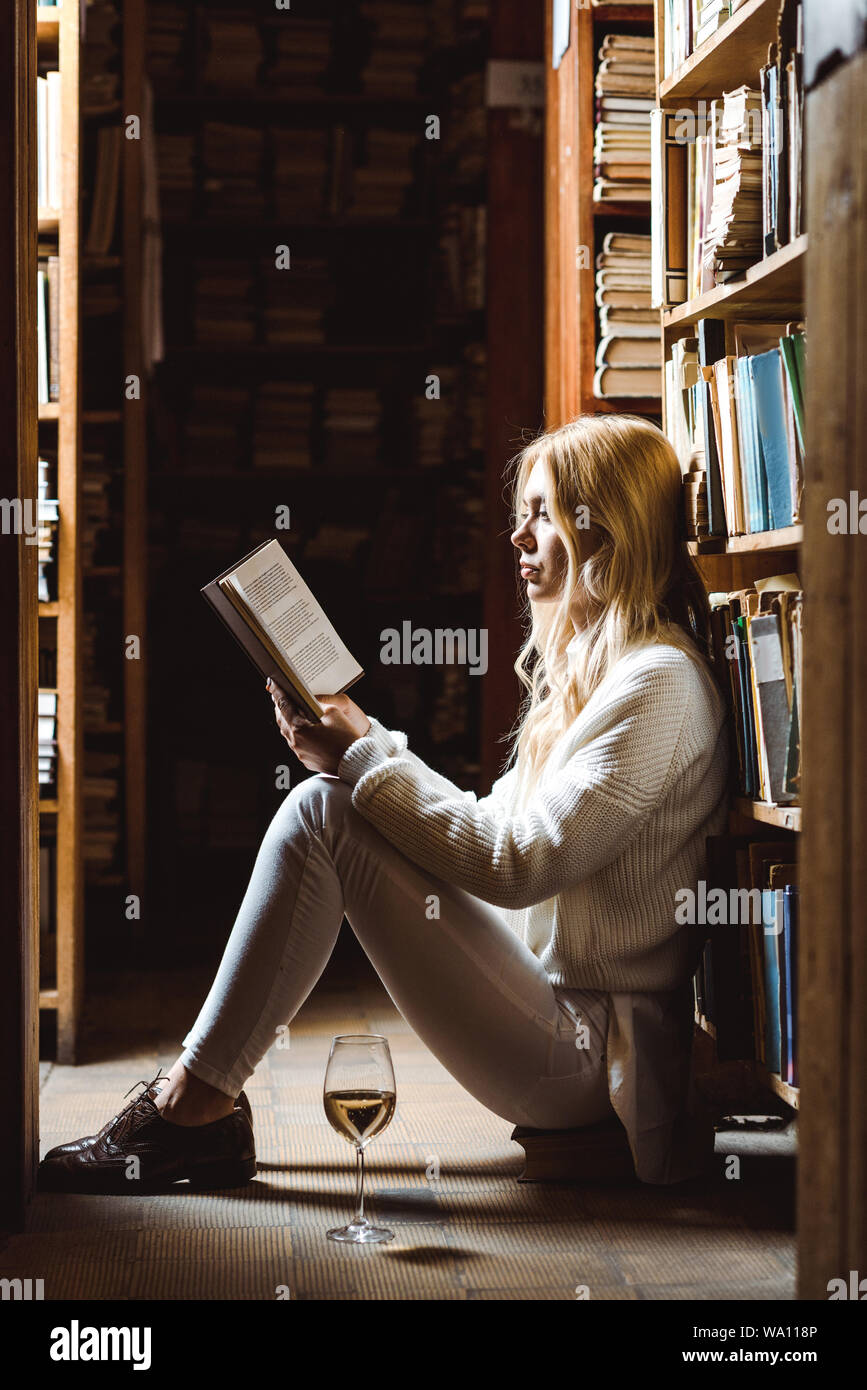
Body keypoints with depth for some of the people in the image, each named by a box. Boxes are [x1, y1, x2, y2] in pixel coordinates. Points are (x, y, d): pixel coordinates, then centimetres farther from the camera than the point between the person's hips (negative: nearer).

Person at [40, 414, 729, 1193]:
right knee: (331, 801, 2)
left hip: (590, 1057, -10)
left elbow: (518, 864, -20)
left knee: (323, 814, -16)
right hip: (547, 997, 10)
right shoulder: (585, 663, 16)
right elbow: (493, 831, 15)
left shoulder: (659, 683, -15)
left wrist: (365, 759, -15)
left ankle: (195, 1101, -8)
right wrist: (356, 750, 4)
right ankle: (198, 1105, -3)